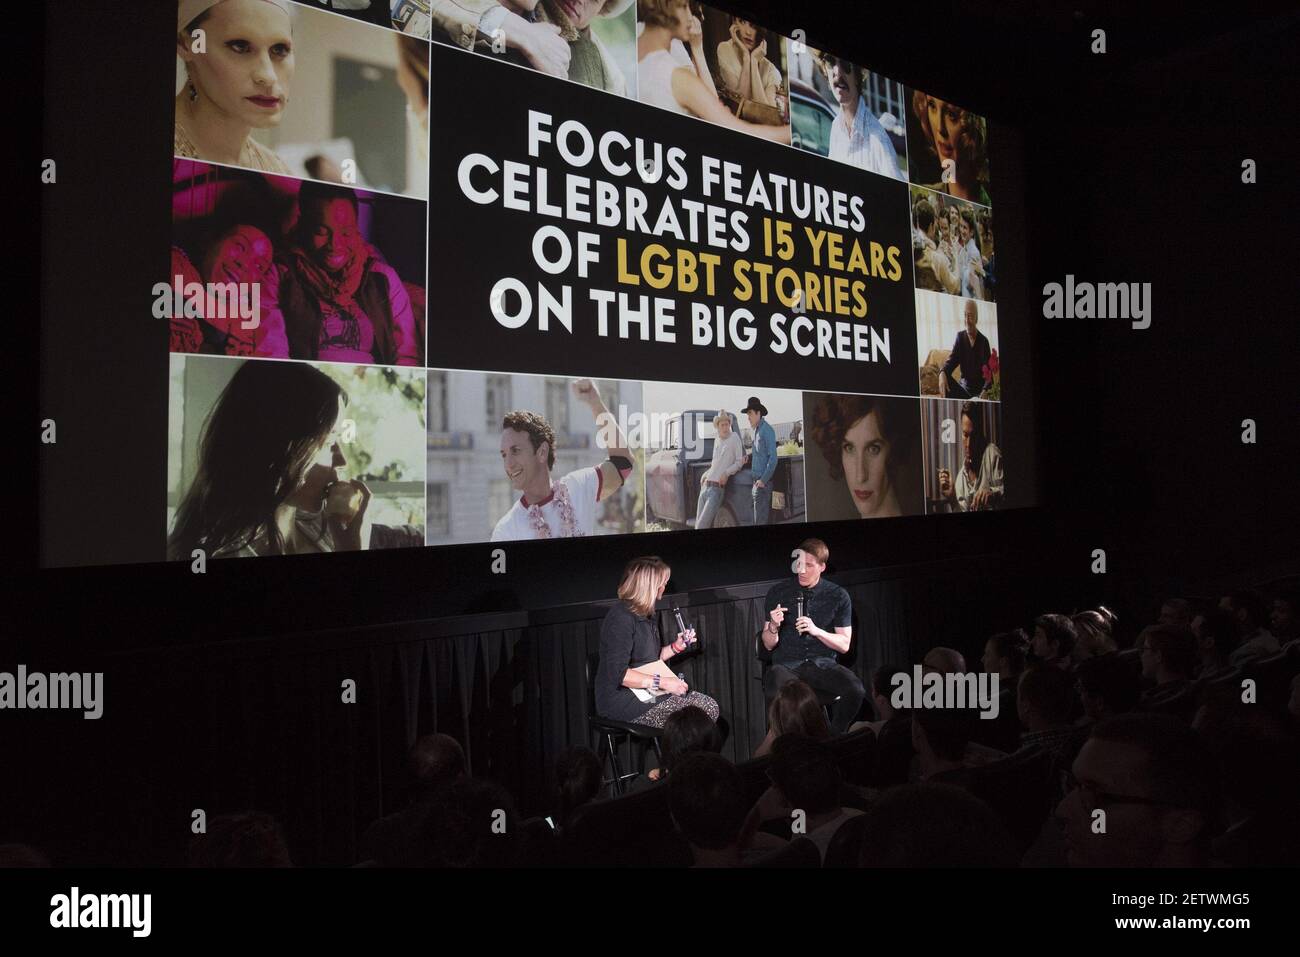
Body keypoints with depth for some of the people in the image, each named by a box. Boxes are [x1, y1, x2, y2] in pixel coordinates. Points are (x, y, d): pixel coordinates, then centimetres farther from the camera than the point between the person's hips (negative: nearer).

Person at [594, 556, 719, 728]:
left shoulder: (643, 616, 13)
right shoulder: (620, 619, -18)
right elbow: (618, 673, -25)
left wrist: (677, 646, 10)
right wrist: (662, 682, -24)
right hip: (622, 700, -10)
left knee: (710, 707, -4)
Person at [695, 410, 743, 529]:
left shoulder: (734, 438, -4)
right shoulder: (716, 440, 16)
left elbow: (739, 461, -6)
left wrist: (726, 473, -18)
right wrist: (706, 474, 13)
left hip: (717, 488, -7)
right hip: (705, 485, 7)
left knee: (702, 525, -14)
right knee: (698, 523, 6)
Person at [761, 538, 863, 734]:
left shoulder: (838, 595, 5)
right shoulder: (777, 592, 3)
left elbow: (844, 645, 5)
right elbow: (769, 645, 6)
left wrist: (816, 631, -12)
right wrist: (773, 626, -17)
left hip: (823, 664, 2)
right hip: (787, 665, -1)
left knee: (856, 689, -28)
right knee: (776, 693, -36)